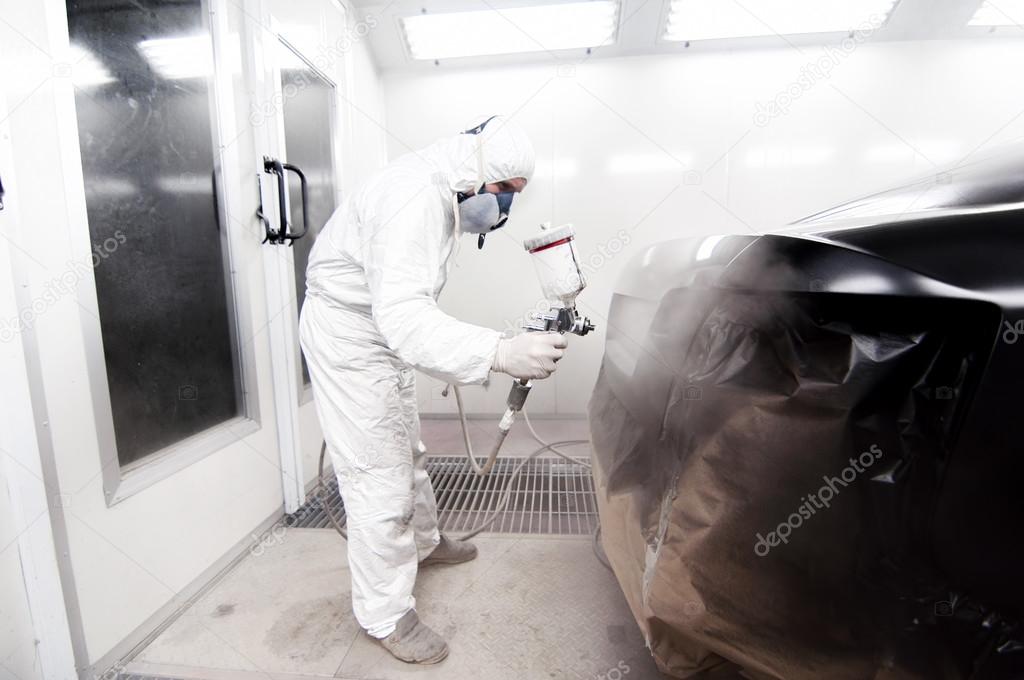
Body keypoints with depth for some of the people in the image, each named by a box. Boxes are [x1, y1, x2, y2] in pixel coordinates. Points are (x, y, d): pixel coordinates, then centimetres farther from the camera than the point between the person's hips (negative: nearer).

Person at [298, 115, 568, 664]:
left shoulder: (439, 192, 4)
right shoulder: (414, 198, -29)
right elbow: (403, 316, -42)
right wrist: (499, 353, -52)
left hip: (382, 330, 10)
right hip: (347, 335, -10)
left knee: (406, 452, 21)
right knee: (379, 479, -4)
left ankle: (422, 543, 44)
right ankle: (386, 616, 15)